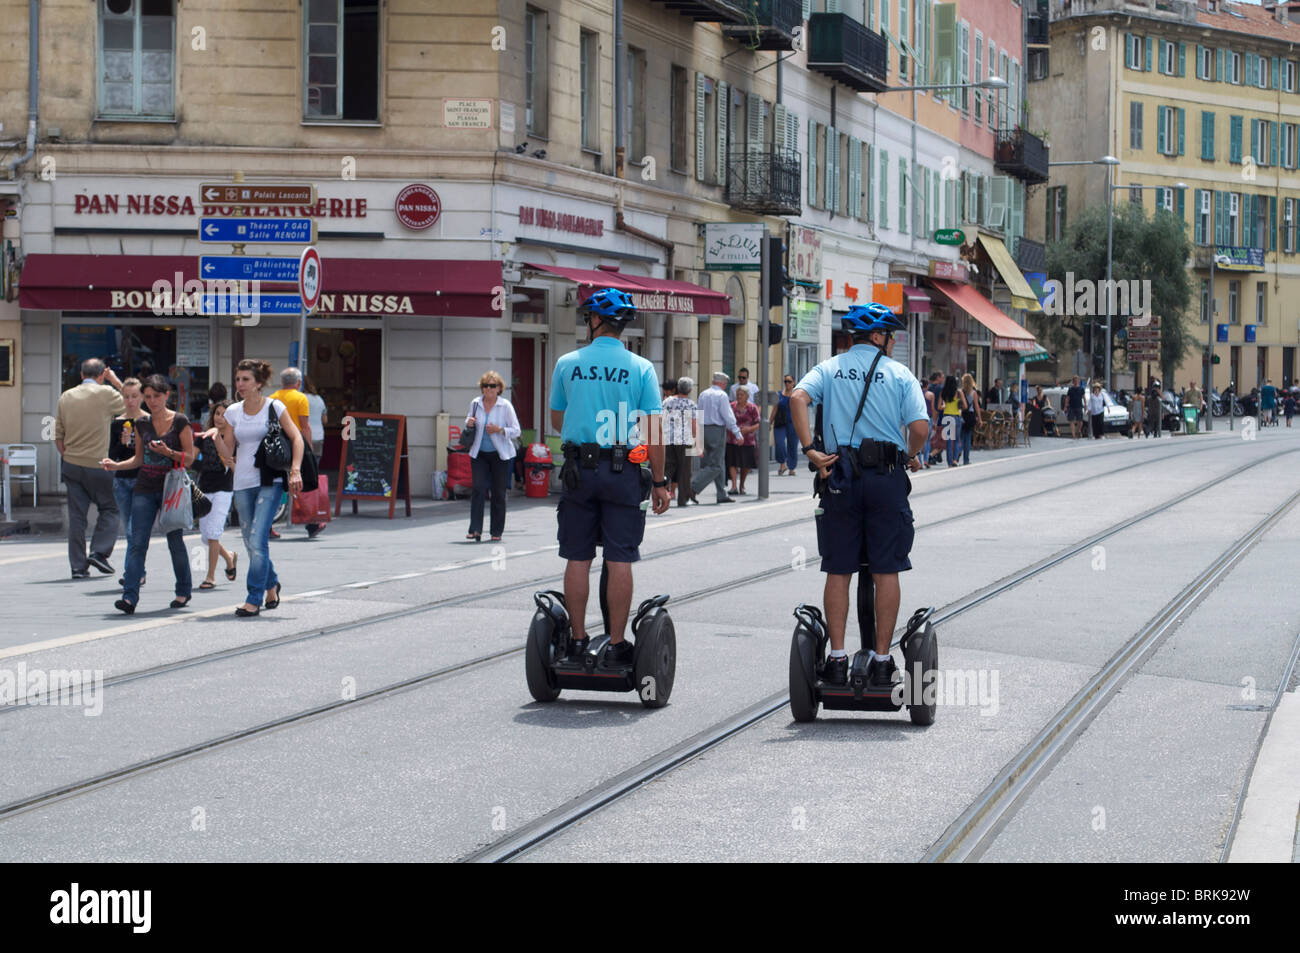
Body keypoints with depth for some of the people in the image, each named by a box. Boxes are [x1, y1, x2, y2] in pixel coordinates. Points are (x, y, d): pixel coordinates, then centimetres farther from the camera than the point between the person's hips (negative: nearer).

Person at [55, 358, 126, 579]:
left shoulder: (65, 397, 7)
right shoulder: (105, 393, -8)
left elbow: (58, 435, 10)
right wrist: (116, 381, 13)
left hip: (71, 464, 4)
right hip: (97, 465, -4)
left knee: (76, 515, 5)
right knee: (110, 508, 11)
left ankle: (78, 566, 5)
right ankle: (99, 552, -4)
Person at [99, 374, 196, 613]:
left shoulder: (180, 422, -4)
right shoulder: (142, 424, 9)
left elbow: (189, 458, -4)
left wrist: (168, 452, -20)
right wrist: (117, 465, 2)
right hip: (144, 489, 3)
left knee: (175, 541, 5)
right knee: (137, 542, -8)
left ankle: (183, 590, 25)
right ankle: (130, 596, -14)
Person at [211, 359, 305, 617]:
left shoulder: (274, 407, -2)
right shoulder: (233, 412, 8)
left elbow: (296, 438, -1)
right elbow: (227, 451, 10)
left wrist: (295, 471, -12)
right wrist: (217, 436, -10)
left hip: (269, 482, -5)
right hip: (242, 484, 5)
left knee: (257, 539, -15)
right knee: (252, 543, 9)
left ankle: (254, 599, -12)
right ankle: (271, 585, 32)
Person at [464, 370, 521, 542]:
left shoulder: (505, 406, -5)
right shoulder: (475, 403, 3)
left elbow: (516, 431, -3)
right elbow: (469, 421, 20)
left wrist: (499, 430, -20)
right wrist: (468, 423, -4)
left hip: (500, 455, -2)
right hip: (479, 454, 2)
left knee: (498, 493, 3)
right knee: (478, 489, -12)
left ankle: (497, 532, 12)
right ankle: (475, 529, -14)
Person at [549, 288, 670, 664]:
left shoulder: (567, 364, 1)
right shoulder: (640, 368, -3)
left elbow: (557, 421, 12)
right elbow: (653, 430, -4)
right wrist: (660, 481, 2)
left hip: (579, 468, 1)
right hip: (624, 472, -1)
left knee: (578, 558, 7)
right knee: (619, 560, 1)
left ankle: (577, 638, 10)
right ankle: (616, 644, 3)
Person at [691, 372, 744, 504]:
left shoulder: (703, 395, 12)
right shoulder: (721, 395, -9)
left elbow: (697, 414, 13)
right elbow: (728, 416, -13)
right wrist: (737, 433, -10)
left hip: (703, 429, 8)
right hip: (717, 430, -8)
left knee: (720, 464, 14)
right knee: (715, 466, -5)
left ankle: (722, 495, 14)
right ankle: (693, 488, -16)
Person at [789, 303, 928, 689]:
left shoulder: (829, 369, 8)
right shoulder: (899, 373, 3)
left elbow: (798, 399, -12)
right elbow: (920, 427, -8)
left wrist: (809, 450, -12)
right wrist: (912, 457, 11)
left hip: (840, 475, 2)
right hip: (887, 478, -2)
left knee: (838, 571, 6)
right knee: (885, 571, 4)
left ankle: (837, 659, 4)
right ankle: (881, 660, 6)